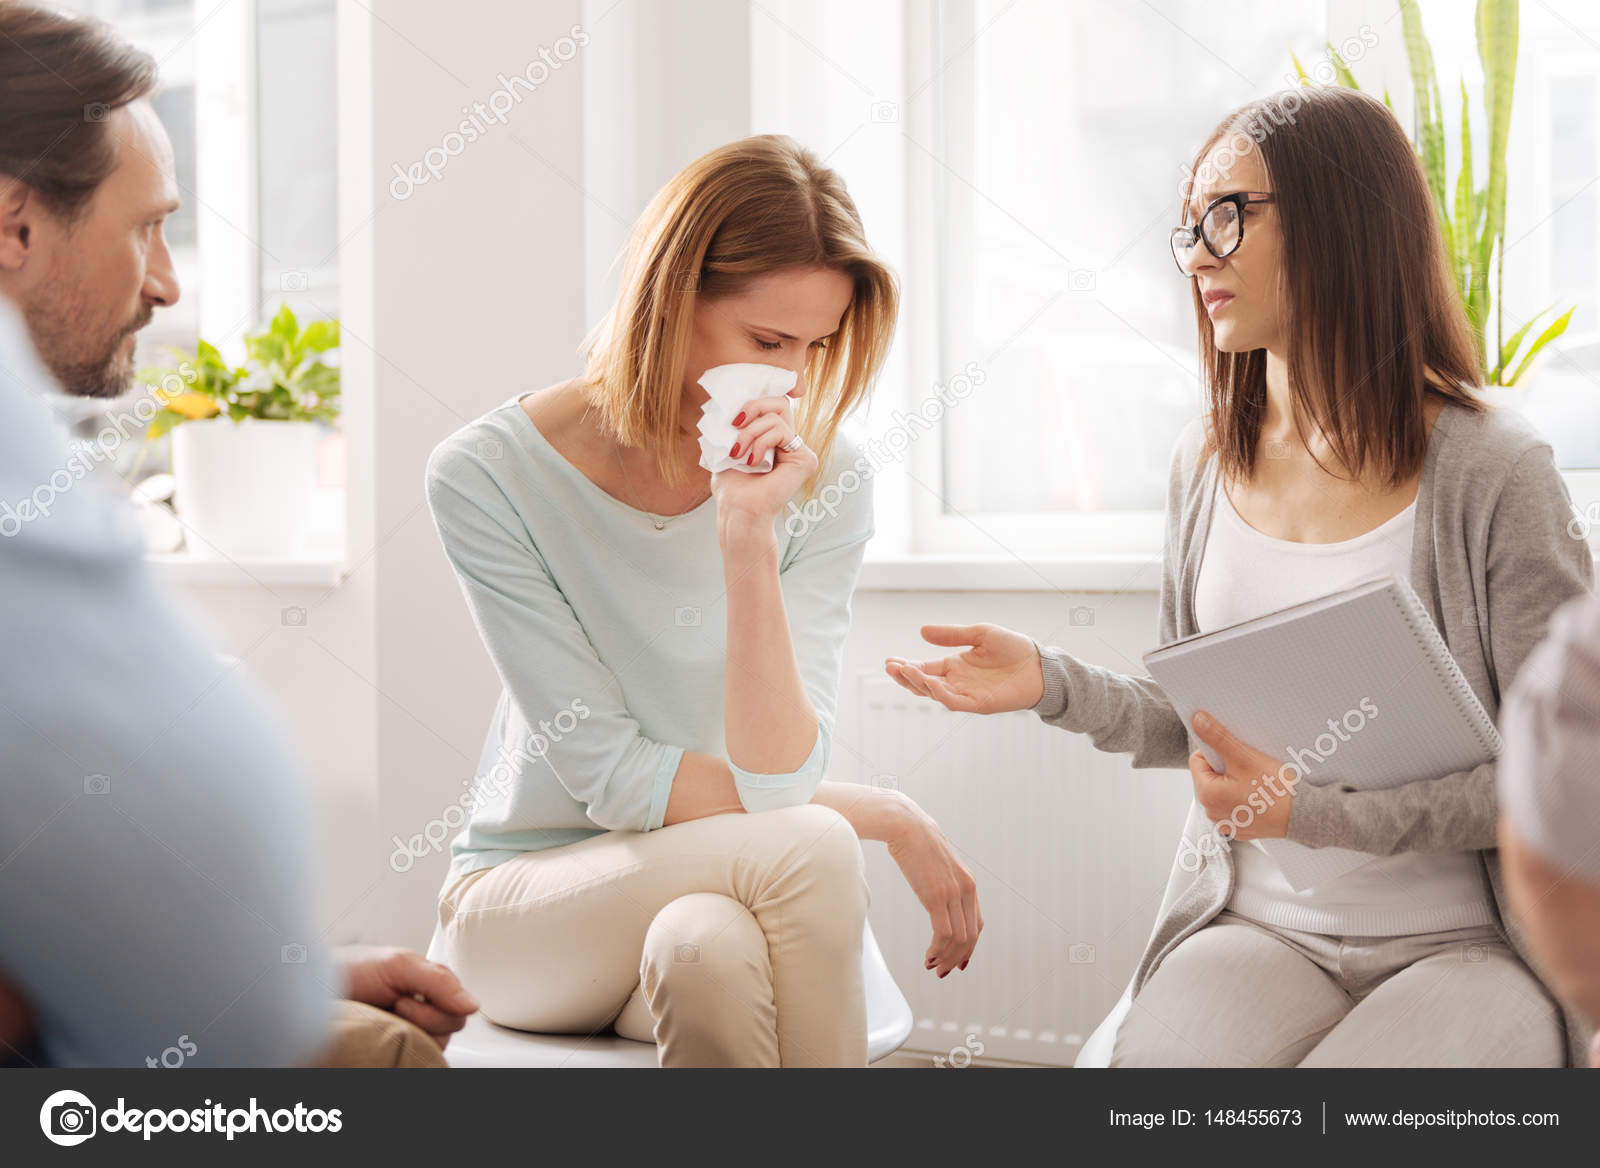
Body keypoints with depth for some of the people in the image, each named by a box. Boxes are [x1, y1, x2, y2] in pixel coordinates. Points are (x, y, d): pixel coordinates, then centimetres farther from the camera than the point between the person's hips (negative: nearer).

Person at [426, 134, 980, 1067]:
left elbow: (777, 775, -16)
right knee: (809, 848, -31)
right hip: (525, 896, -2)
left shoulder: (824, 481, -7)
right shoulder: (490, 475, -13)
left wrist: (748, 535, -27)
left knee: (706, 947, -35)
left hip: (717, 896, 2)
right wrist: (881, 815, -16)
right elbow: (610, 775, -15)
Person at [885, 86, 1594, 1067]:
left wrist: (1317, 810, -17)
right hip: (1258, 932, 4)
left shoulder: (1492, 471, -9)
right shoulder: (1207, 464, 8)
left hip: (1469, 943, -3)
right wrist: (1054, 684, -2)